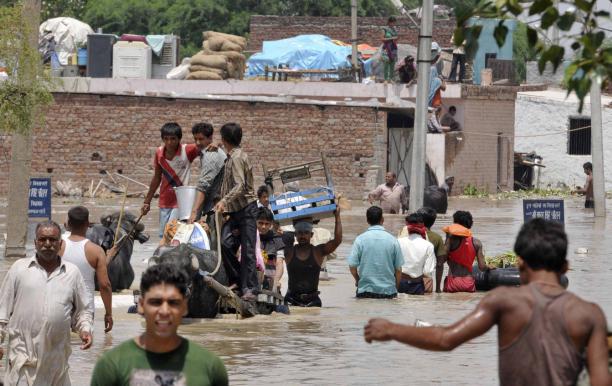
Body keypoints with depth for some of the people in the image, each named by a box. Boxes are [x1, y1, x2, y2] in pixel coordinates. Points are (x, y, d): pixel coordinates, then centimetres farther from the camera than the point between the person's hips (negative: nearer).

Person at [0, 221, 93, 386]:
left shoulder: (72, 272, 10)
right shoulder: (19, 268, 5)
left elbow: (83, 310, 17)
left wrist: (85, 329, -2)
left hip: (57, 356, 3)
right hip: (24, 352, -3)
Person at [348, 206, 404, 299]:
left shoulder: (360, 239, -4)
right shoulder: (392, 240, -1)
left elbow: (352, 266, -3)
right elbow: (398, 269, 2)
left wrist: (358, 281, 17)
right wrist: (395, 288, 17)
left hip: (365, 291, -1)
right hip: (388, 291, 1)